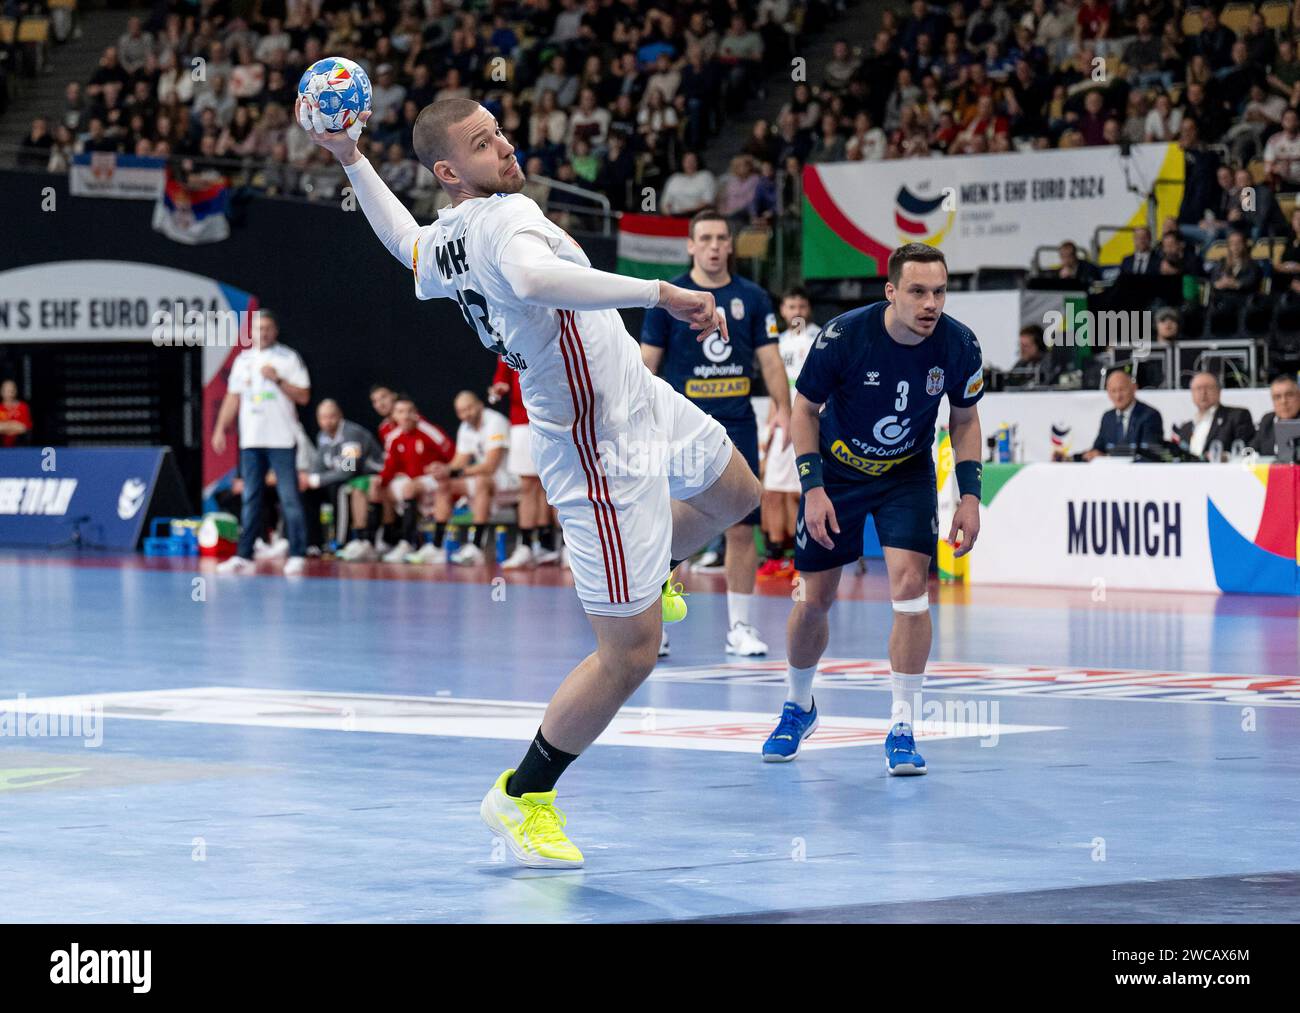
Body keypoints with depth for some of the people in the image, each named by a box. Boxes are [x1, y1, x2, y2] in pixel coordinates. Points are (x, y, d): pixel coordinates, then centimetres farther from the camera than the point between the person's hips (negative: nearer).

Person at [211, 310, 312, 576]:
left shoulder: (288, 358, 1)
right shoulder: (243, 360, 15)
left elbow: (303, 396, -3)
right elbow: (233, 397, 18)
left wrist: (278, 379, -14)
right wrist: (220, 429, 11)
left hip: (281, 441, -4)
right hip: (251, 440, 4)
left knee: (290, 499, -6)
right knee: (250, 500, 6)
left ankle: (297, 555, -4)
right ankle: (244, 556, 8)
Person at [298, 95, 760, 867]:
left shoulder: (442, 241, 2)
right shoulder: (507, 216, -25)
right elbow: (532, 277, -49)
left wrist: (351, 159, 32)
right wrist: (659, 294, -48)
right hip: (604, 454, -10)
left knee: (735, 496, 34)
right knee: (629, 655, -5)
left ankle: (646, 575, 59)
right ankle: (523, 797, 10)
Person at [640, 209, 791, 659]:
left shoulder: (752, 297, 6)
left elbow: (770, 359, 6)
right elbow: (647, 363, 3)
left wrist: (783, 408, -8)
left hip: (737, 428, 2)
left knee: (742, 528, 1)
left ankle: (739, 626, 10)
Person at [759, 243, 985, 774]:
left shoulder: (959, 346, -19)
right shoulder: (843, 335, -26)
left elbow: (965, 419, -1)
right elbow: (804, 408, -11)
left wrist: (970, 495, -8)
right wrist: (813, 488, -17)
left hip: (908, 474, 1)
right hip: (837, 471, -1)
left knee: (909, 582, -19)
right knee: (814, 600, 5)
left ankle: (901, 729, -11)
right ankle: (797, 708, 33)